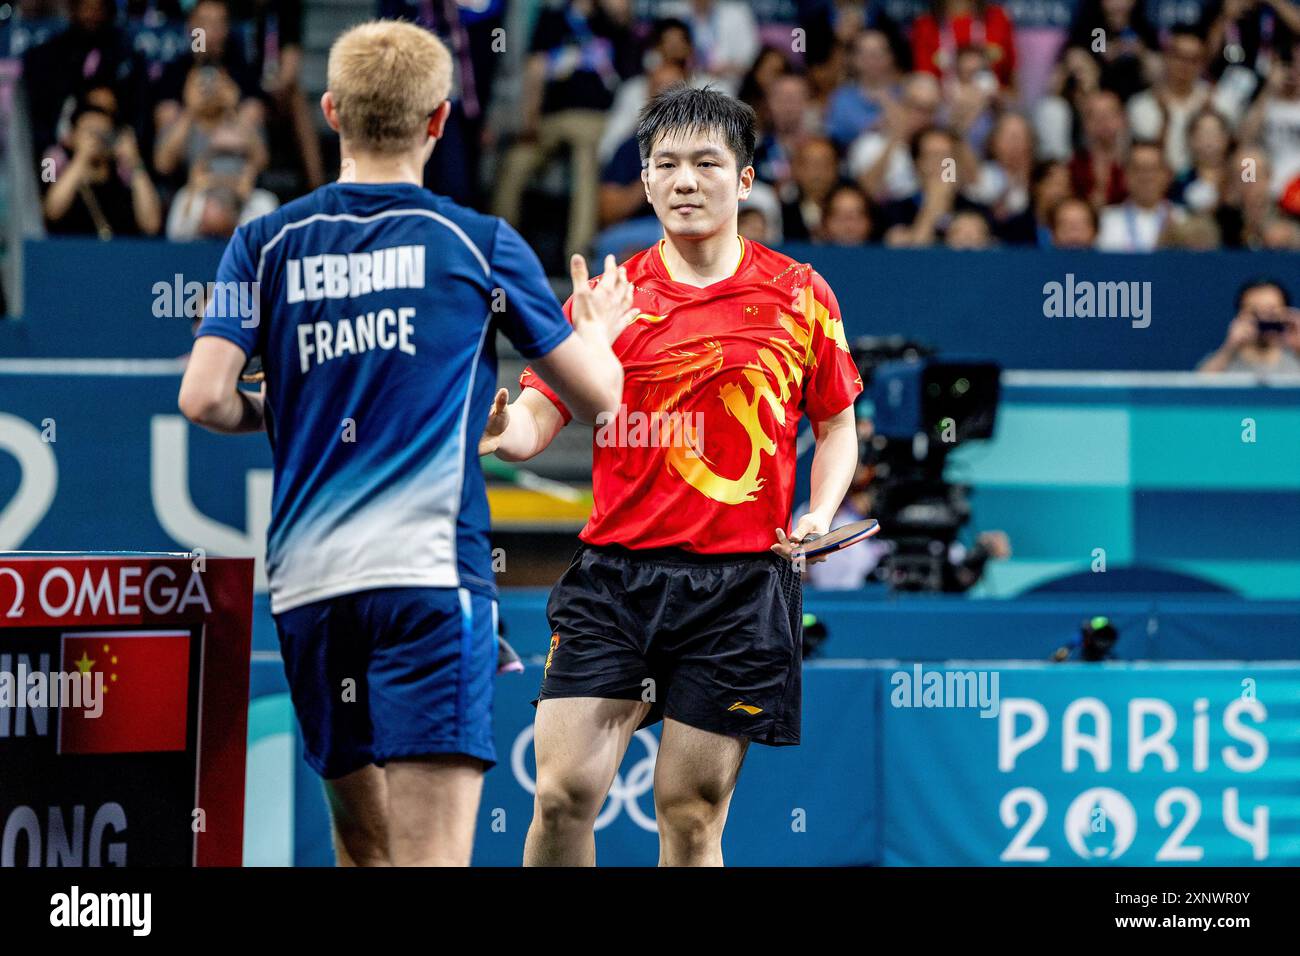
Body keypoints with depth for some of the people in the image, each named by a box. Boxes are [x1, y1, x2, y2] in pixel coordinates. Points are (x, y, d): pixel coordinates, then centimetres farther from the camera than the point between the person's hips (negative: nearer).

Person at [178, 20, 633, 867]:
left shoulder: (268, 244, 10)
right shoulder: (480, 246, 5)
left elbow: (204, 398, 0)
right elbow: (598, 394, 10)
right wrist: (599, 327, 32)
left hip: (306, 579, 4)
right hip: (427, 568, -4)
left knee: (364, 847, 15)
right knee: (431, 853, -12)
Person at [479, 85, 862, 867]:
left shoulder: (799, 296, 6)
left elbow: (837, 424, 15)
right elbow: (536, 420, 5)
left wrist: (819, 516, -2)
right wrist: (497, 430, -18)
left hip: (738, 583, -1)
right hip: (614, 570, 1)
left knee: (693, 815, 1)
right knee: (564, 791, -11)